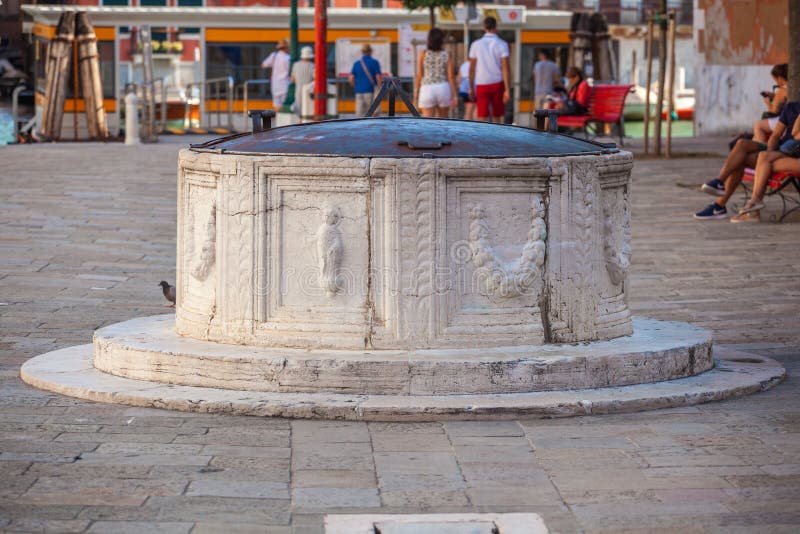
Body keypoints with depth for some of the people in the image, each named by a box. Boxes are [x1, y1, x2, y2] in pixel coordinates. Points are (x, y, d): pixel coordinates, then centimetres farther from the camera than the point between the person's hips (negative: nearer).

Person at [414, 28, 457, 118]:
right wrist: (454, 95, -1)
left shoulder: (423, 54, -2)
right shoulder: (447, 55, 0)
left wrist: (416, 91, 10)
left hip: (427, 90, -2)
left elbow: (419, 75, -2)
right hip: (443, 89, 2)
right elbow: (450, 76, -4)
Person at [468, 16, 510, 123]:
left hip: (481, 85, 0)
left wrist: (471, 88, 13)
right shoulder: (502, 44, -4)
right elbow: (505, 68, -9)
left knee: (482, 119, -5)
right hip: (497, 83, 0)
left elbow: (472, 69, 5)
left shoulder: (476, 44, 2)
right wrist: (507, 90, -9)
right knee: (497, 117, 14)